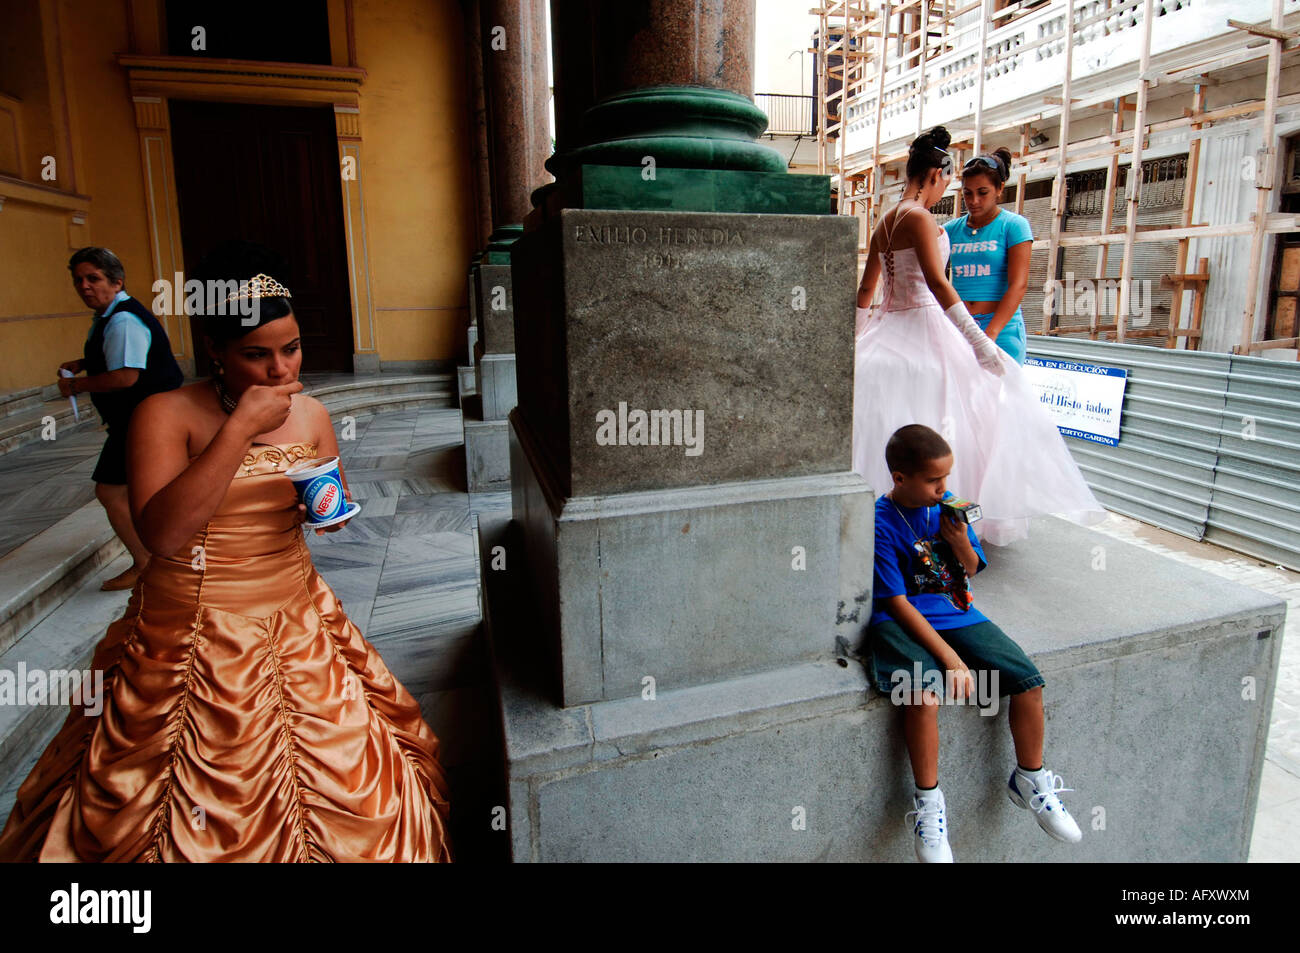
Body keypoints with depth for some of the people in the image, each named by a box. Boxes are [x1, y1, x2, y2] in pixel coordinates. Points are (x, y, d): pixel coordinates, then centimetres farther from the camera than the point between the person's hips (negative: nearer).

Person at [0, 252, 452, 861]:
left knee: (350, 772, 11)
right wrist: (242, 426, -27)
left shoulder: (311, 414, 2)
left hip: (296, 621, 5)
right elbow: (164, 535, -26)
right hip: (191, 636, -4)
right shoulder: (167, 414, -12)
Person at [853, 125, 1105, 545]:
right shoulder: (918, 217, -11)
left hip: (888, 329, 9)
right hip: (925, 325, -9)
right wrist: (978, 339, -23)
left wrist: (855, 339, 28)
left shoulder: (884, 221, 15)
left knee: (882, 417, 11)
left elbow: (866, 290, 20)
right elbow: (937, 283, -21)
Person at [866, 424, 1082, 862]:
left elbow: (971, 570, 13)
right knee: (923, 692, -32)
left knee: (1028, 679, -8)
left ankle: (1029, 779, 18)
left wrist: (960, 541, -11)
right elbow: (898, 603, -17)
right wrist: (949, 657, -22)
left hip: (956, 612, 6)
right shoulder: (880, 523, -15)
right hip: (903, 622, -6)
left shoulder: (947, 505, 3)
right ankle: (928, 802, -10)